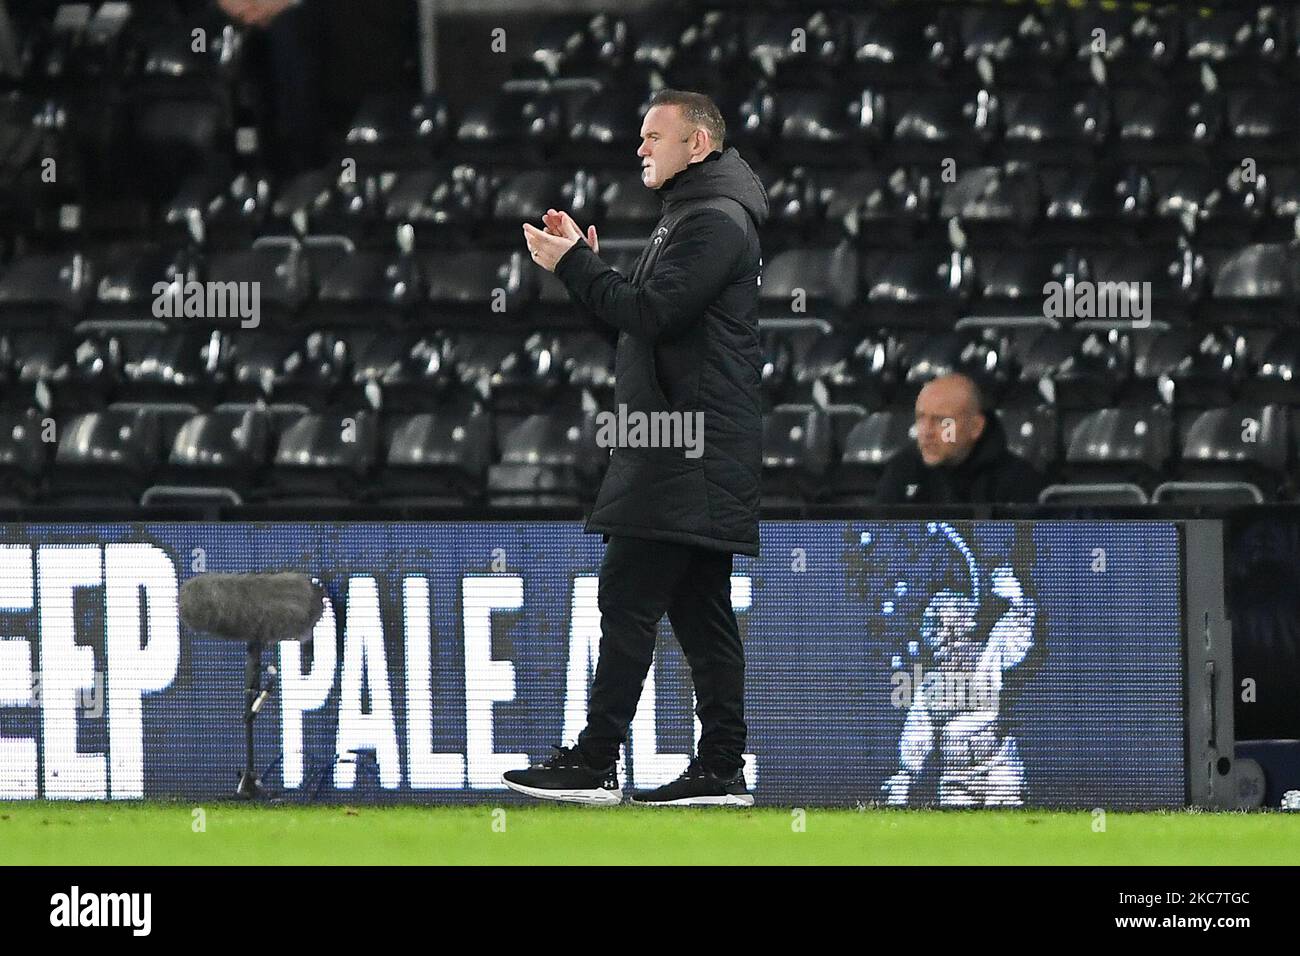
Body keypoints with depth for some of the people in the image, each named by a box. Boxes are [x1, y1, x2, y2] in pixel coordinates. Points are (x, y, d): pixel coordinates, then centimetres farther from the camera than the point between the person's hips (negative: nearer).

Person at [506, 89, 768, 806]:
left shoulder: (714, 222, -11)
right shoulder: (690, 216, 23)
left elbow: (651, 313, -20)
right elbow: (645, 316, 22)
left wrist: (573, 266, -12)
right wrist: (586, 263, 10)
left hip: (684, 447, -11)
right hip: (694, 451, 11)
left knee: (628, 599, -10)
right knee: (700, 610, 9)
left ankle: (592, 764, -11)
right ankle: (722, 768, 8)